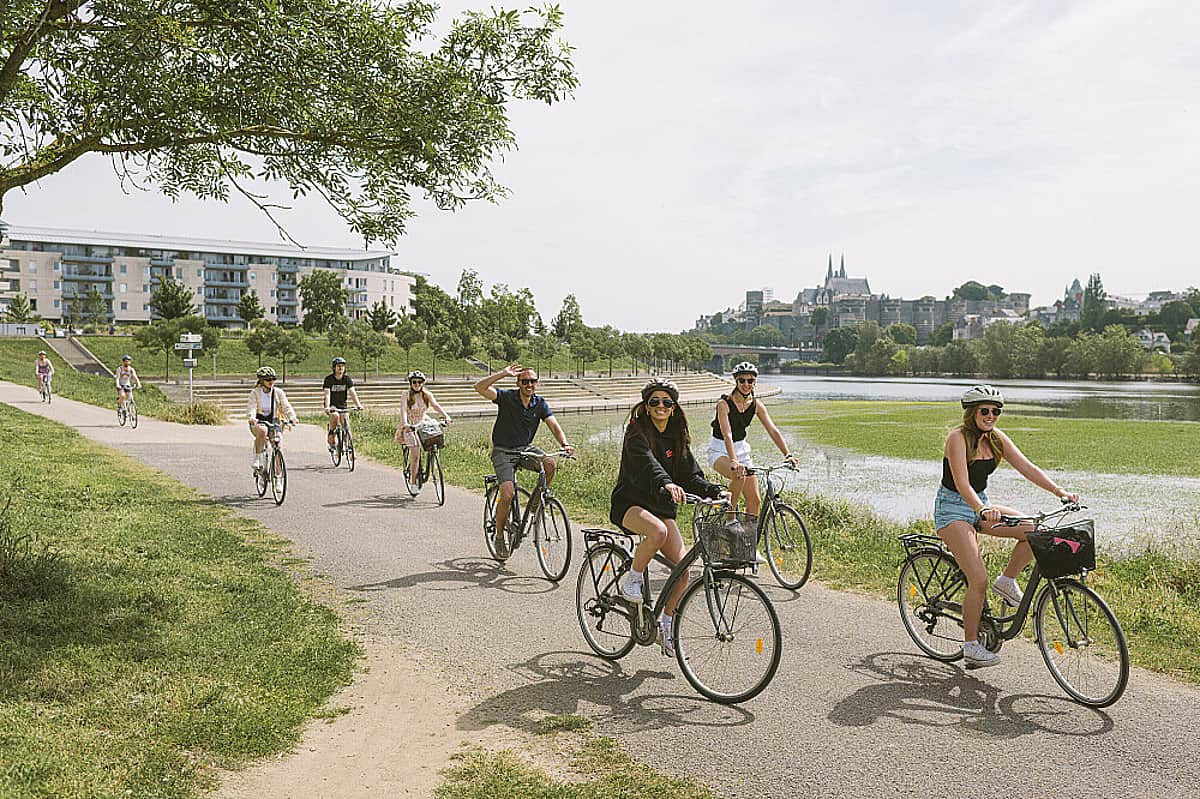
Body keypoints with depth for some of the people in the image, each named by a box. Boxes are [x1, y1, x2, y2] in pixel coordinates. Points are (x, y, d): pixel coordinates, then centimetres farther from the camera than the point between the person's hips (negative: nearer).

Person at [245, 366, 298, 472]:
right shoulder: (255, 393, -3)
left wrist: (292, 417, -28)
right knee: (262, 431, -36)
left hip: (273, 423, 2)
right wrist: (252, 418, -38)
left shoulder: (278, 392, 2)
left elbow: (286, 406, -8)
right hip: (258, 423, -2)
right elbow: (251, 407, -17)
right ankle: (257, 459, -24)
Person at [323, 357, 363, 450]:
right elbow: (327, 394, -24)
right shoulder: (329, 379, -14)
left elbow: (352, 392, -16)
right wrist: (327, 407, -40)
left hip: (342, 405, 3)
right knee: (335, 415, -32)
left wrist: (358, 405, -31)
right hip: (332, 405, -3)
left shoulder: (347, 379, -7)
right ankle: (330, 436, -14)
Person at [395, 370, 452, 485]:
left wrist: (446, 416, -32)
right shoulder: (406, 395, -10)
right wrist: (405, 424, -41)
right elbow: (403, 409, -24)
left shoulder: (427, 394, -1)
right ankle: (413, 480, -6)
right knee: (415, 454, -16)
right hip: (409, 426, -4)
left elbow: (436, 405, -15)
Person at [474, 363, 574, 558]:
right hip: (503, 452, -4)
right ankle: (499, 536, 4)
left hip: (526, 449, 4)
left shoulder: (540, 403, 0)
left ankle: (534, 504, -2)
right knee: (507, 494, -18)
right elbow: (480, 388, -24)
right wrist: (504, 373, -30)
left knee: (550, 464, -26)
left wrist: (564, 444, -28)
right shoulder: (507, 397, -11)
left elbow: (554, 426, -10)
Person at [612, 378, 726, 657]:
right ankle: (632, 578, -11)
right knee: (657, 531, -38)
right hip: (629, 503, -6)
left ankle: (666, 625, 9)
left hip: (661, 507, 6)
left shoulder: (677, 438, 10)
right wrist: (667, 484, -49)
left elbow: (690, 474, 5)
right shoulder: (637, 432, -11)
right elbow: (647, 461, -30)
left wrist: (715, 491, -14)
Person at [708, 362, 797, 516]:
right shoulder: (724, 403, -20)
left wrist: (787, 455, -26)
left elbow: (773, 430, -12)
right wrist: (734, 461, -47)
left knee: (755, 500, -2)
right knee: (739, 475, -35)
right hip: (720, 450, -5)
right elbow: (727, 435, -33)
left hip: (741, 449, 5)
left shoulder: (756, 404, -5)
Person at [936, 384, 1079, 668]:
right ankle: (971, 646, -1)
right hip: (953, 508, -7)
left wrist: (1059, 491, -17)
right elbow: (962, 483, -30)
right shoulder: (958, 438, -19)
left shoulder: (996, 438, 2)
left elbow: (1028, 468, -3)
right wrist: (982, 510, -47)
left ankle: (1007, 581, 5)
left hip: (981, 504, 7)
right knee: (979, 580, -16)